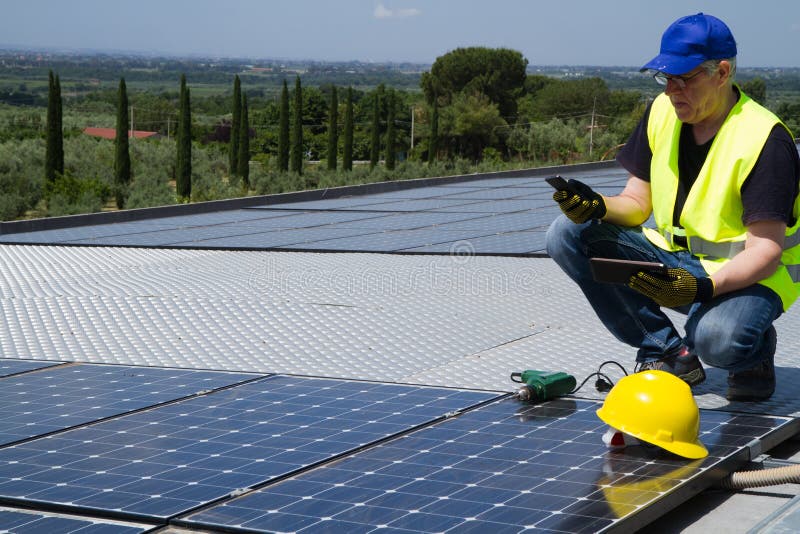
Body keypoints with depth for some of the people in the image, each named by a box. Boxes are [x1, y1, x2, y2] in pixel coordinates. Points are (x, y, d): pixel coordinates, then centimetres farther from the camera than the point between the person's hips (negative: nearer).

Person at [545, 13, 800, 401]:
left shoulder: (764, 139, -19)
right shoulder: (661, 113, 0)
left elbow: (765, 249, -23)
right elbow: (636, 204, 4)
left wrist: (705, 287, -40)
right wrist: (597, 206, -20)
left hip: (748, 274, -7)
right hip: (674, 261, 7)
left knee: (716, 338, -40)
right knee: (567, 235, -12)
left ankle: (757, 345, 2)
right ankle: (670, 354, -7)